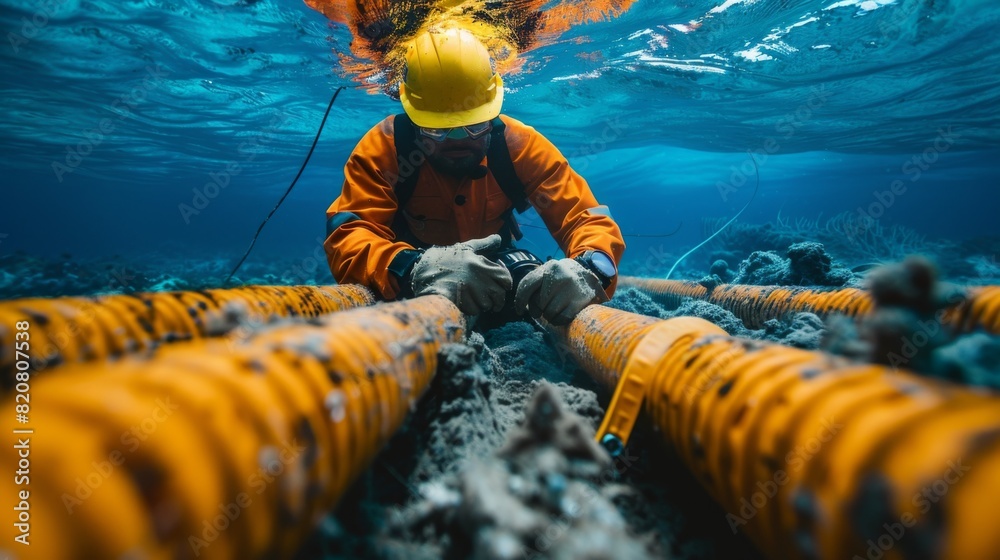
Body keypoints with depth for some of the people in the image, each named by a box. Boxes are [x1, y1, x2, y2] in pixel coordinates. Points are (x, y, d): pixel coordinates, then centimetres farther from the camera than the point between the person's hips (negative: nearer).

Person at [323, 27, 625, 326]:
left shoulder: (519, 144, -19)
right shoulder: (384, 146, -24)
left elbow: (589, 220, -23)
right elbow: (346, 238, -35)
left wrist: (589, 270, -48)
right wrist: (413, 268, -58)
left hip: (495, 265, 1)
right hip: (413, 286, 0)